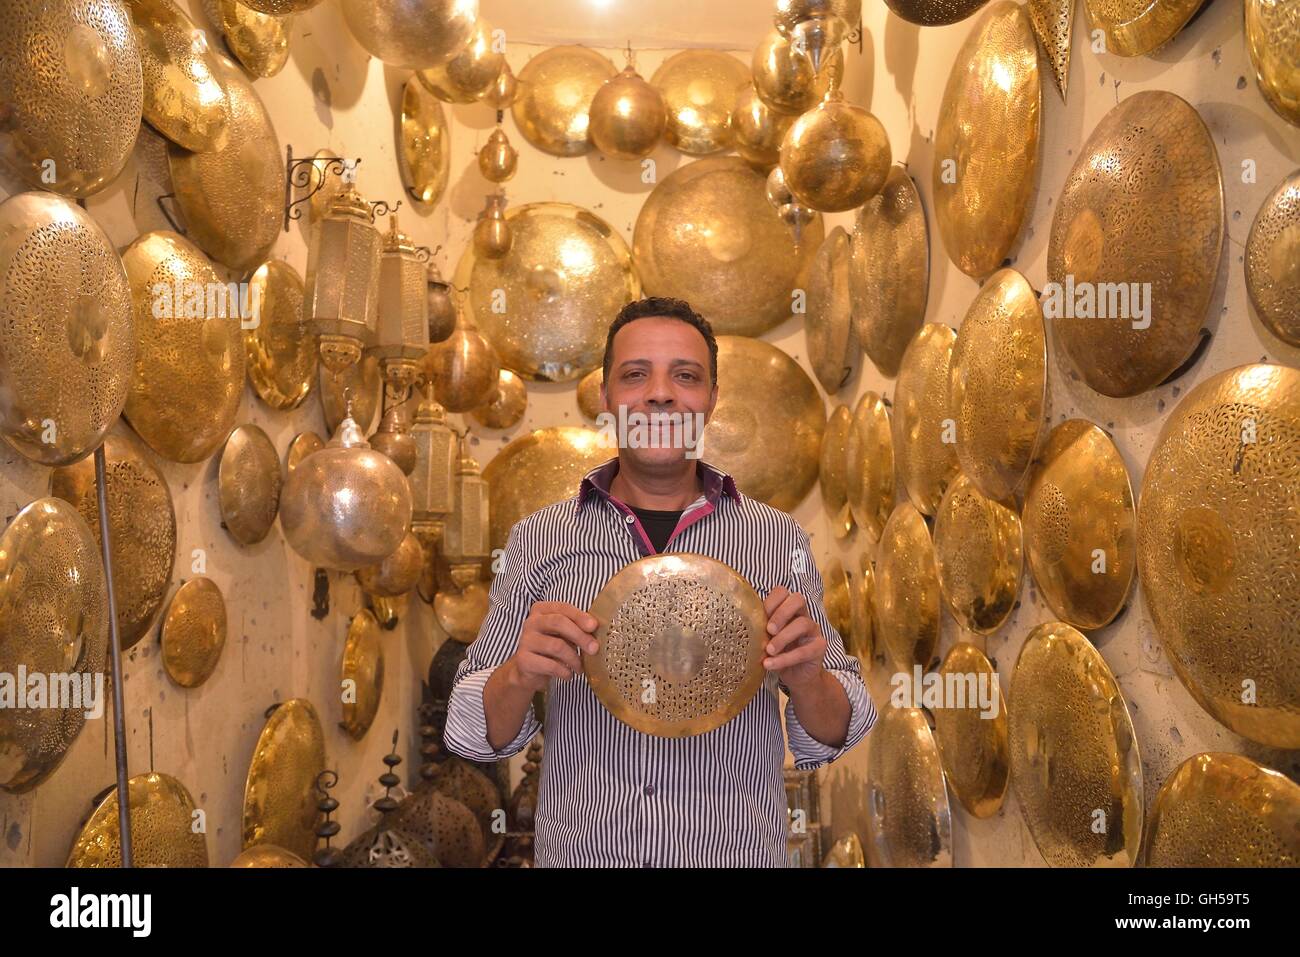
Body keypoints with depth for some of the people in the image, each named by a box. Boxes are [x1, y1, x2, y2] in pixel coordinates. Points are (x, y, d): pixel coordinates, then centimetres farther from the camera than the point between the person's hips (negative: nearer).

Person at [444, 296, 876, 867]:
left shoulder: (777, 538, -5)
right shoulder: (538, 538, -4)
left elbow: (829, 741, -1)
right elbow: (472, 734, -2)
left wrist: (807, 680, -21)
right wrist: (519, 675, -22)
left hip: (738, 856, 0)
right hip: (575, 854, 0)